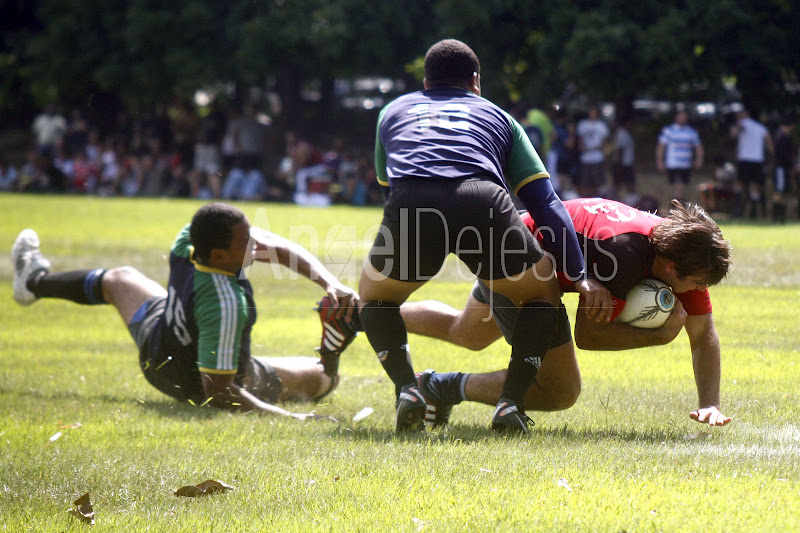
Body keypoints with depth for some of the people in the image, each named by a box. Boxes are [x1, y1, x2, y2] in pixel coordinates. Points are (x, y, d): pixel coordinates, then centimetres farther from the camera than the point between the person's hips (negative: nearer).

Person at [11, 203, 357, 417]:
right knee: (325, 376, 12)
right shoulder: (227, 305, -47)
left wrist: (330, 283, -34)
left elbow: (277, 247, -22)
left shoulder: (186, 243, -31)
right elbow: (218, 390, -40)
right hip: (198, 385, -4)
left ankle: (35, 281, 66)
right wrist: (292, 419, -46)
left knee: (117, 279, 34)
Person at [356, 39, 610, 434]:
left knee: (375, 296, 30)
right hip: (483, 204, -1)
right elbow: (545, 202, 23)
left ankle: (406, 391, 7)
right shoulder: (496, 116, 33)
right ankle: (511, 404, 9)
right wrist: (580, 276, 17)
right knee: (543, 293, 26)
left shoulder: (393, 112, 36)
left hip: (408, 203, 1)